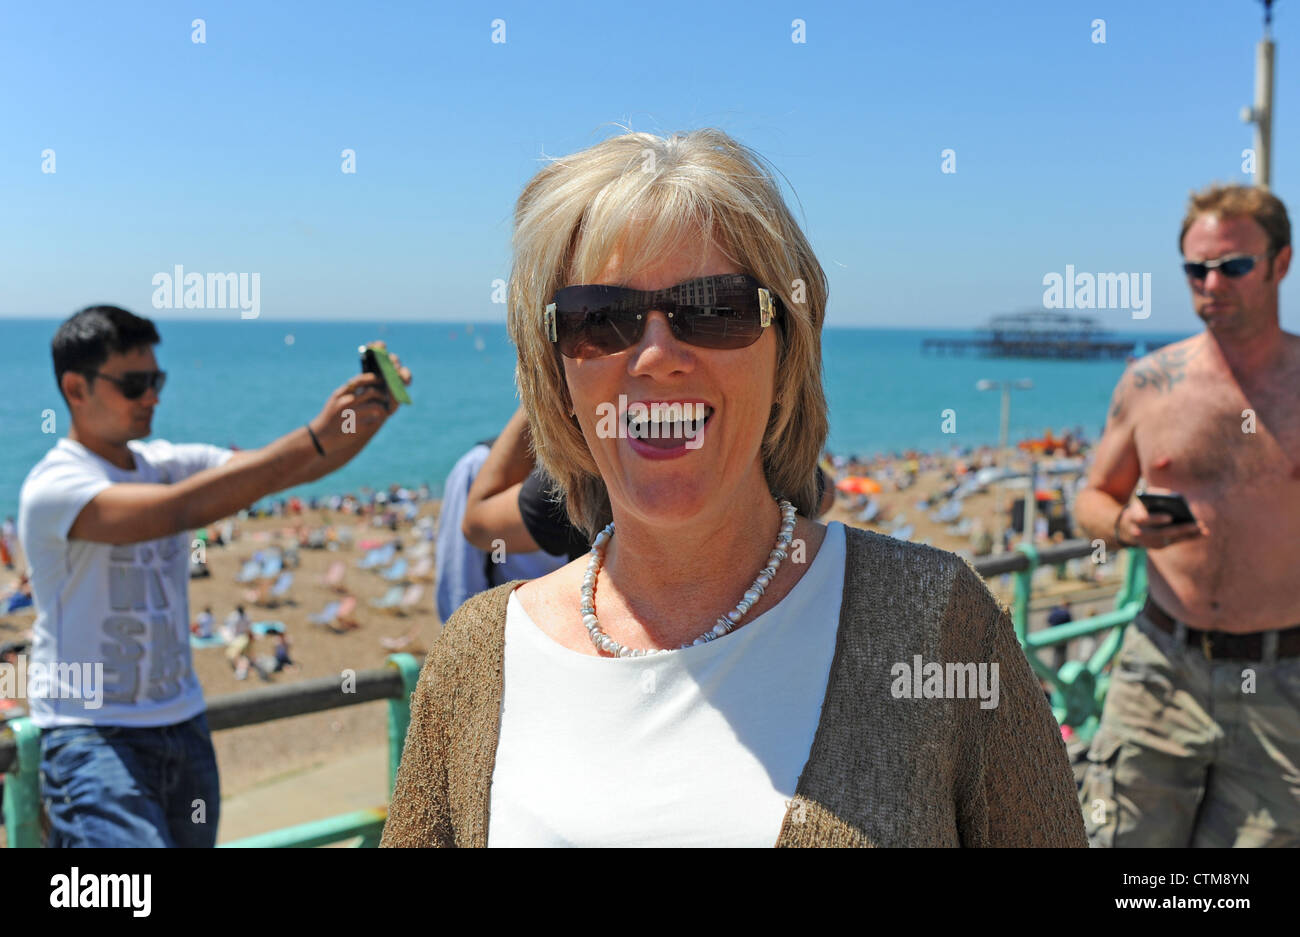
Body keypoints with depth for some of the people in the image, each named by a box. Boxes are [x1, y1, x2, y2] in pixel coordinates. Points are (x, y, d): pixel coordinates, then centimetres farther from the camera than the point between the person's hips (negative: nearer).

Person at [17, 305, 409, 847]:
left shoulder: (168, 464, 6)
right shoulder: (54, 488, -14)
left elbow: (289, 468, -4)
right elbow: (179, 511, -31)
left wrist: (373, 412, -21)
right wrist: (313, 438, -34)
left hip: (184, 724, 7)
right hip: (93, 738, -7)